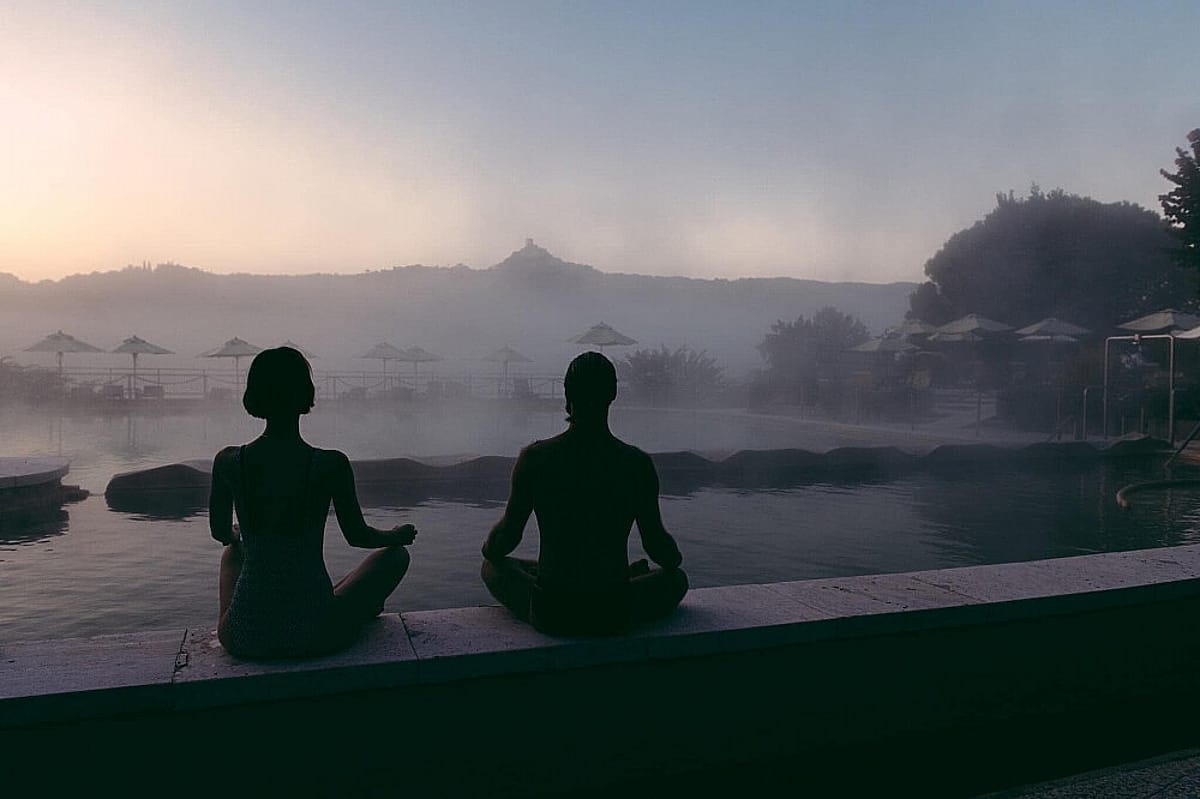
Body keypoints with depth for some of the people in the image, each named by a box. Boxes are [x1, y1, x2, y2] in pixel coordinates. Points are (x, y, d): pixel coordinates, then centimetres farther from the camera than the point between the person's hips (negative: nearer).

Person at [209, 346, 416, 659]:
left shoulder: (228, 462, -8)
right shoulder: (331, 465, -15)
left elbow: (221, 533, 11)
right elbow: (358, 536, 0)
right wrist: (398, 535, 22)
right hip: (316, 635, -3)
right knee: (396, 555, 22)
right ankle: (362, 614, 47)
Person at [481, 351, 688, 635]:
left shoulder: (534, 458, -11)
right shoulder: (638, 464, -10)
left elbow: (509, 533, -1)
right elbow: (655, 542, 0)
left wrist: (489, 549, 23)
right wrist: (674, 560, 24)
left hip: (550, 615, 1)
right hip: (614, 615, 0)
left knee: (493, 568, 32)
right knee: (677, 579, 30)